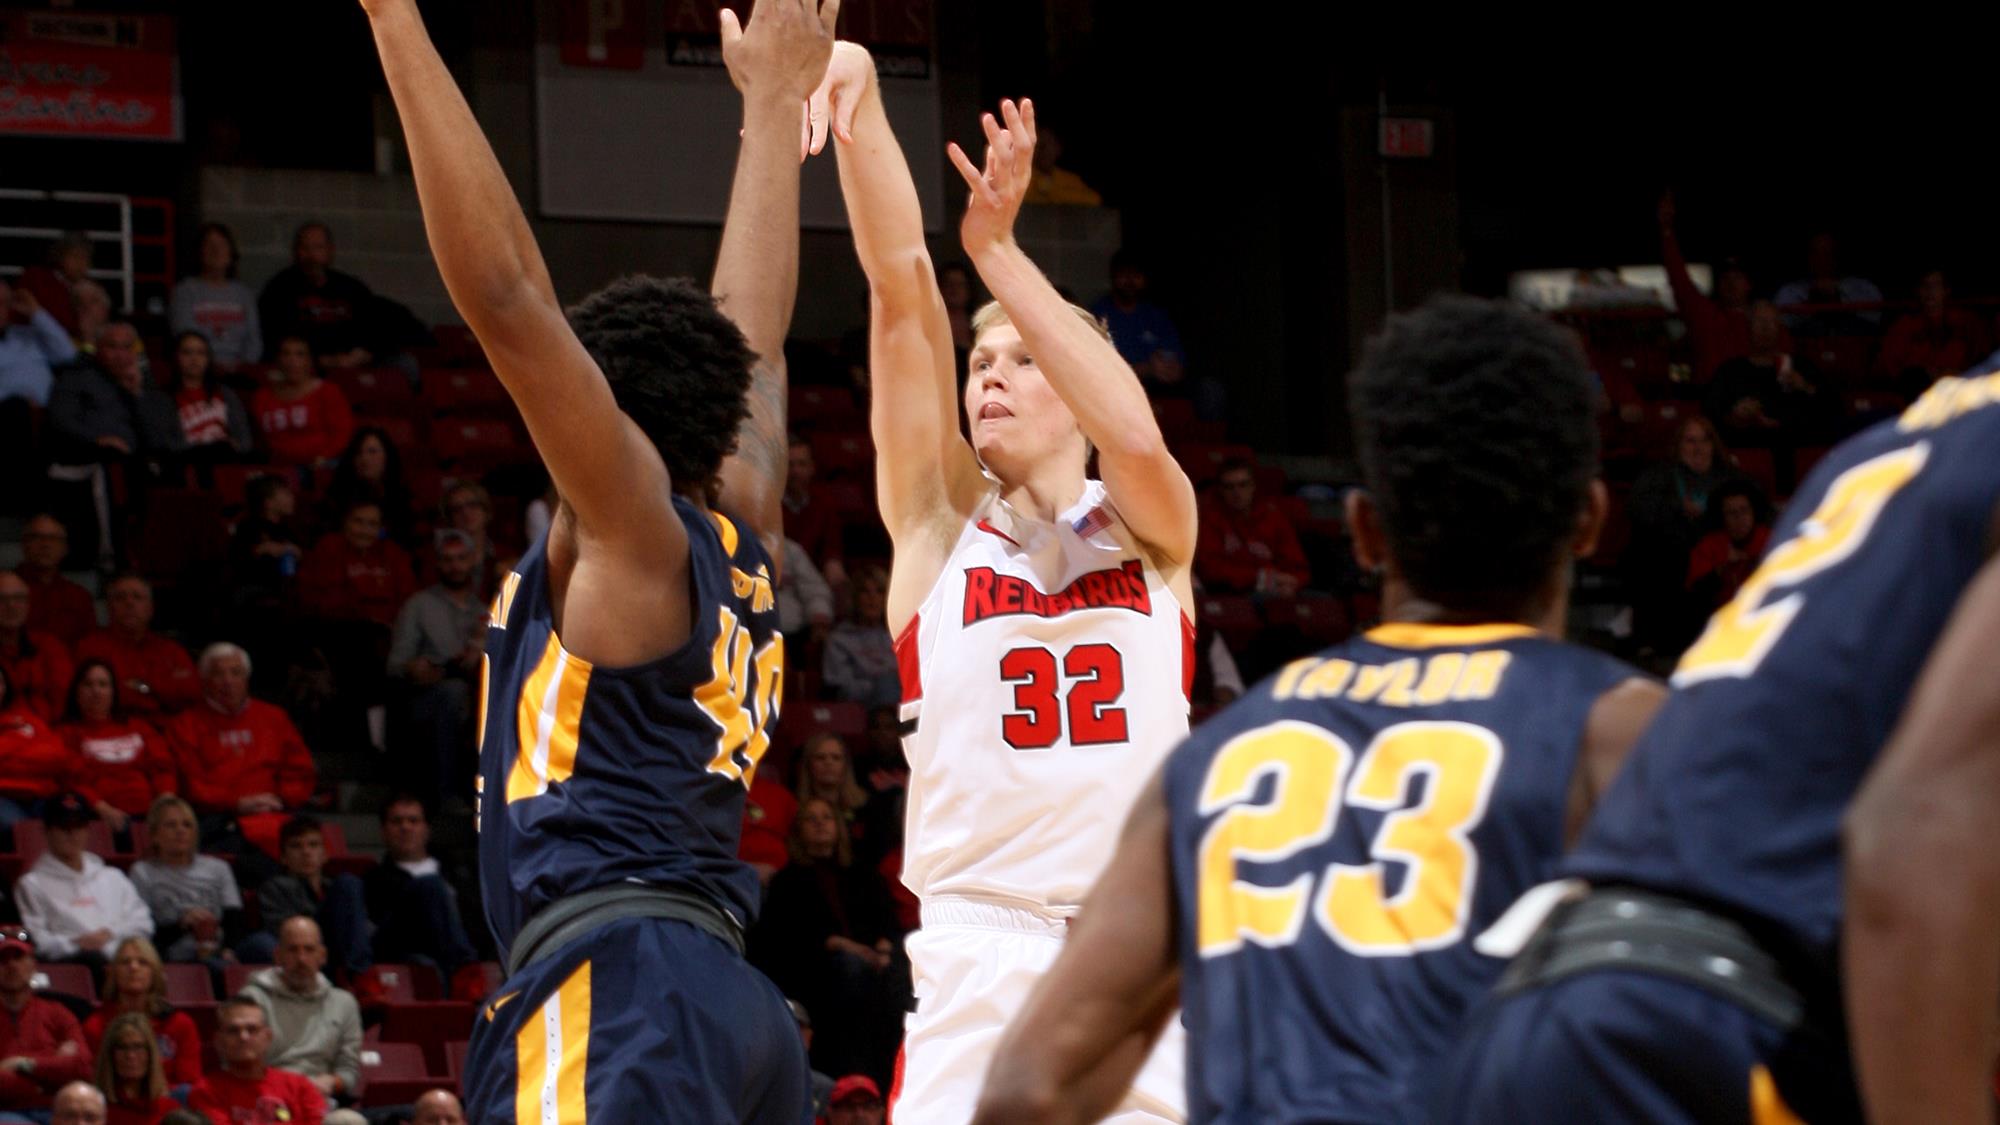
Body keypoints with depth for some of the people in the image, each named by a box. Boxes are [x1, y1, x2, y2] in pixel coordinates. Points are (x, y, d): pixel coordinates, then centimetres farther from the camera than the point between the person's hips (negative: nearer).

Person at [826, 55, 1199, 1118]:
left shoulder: (1148, 530, 10)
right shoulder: (939, 518, 11)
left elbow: (1138, 438, -14)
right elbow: (900, 288, 0)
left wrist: (997, 247, -14)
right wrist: (855, 103, -11)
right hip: (980, 959, -1)